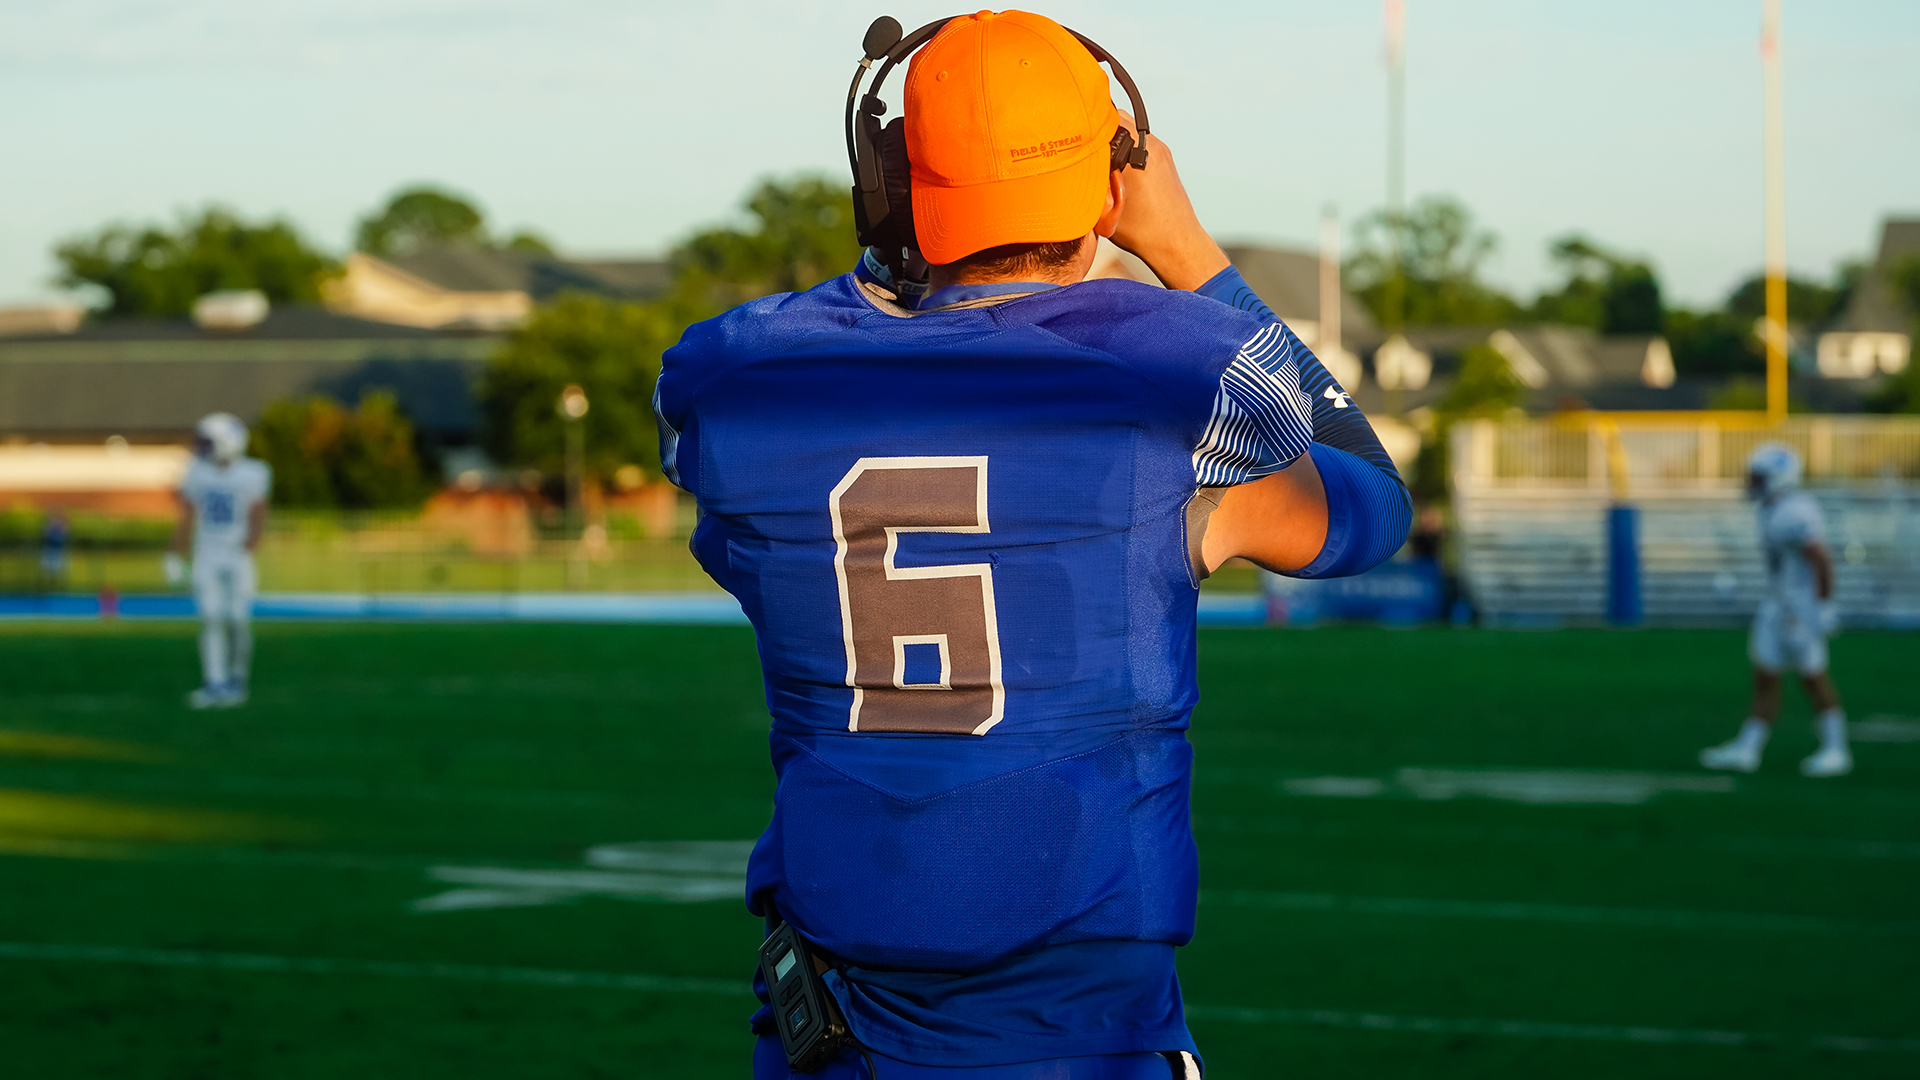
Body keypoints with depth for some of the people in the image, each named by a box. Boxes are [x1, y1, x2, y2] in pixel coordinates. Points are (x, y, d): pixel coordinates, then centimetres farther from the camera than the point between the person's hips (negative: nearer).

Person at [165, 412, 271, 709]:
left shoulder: (252, 476, -9)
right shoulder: (197, 474, 2)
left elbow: (257, 520, -9)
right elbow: (187, 519, 9)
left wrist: (247, 551, -21)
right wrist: (175, 557, 8)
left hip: (239, 558, -3)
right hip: (207, 559, 3)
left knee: (237, 622, 0)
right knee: (211, 620, -5)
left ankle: (237, 682, 15)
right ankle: (214, 683, -6)